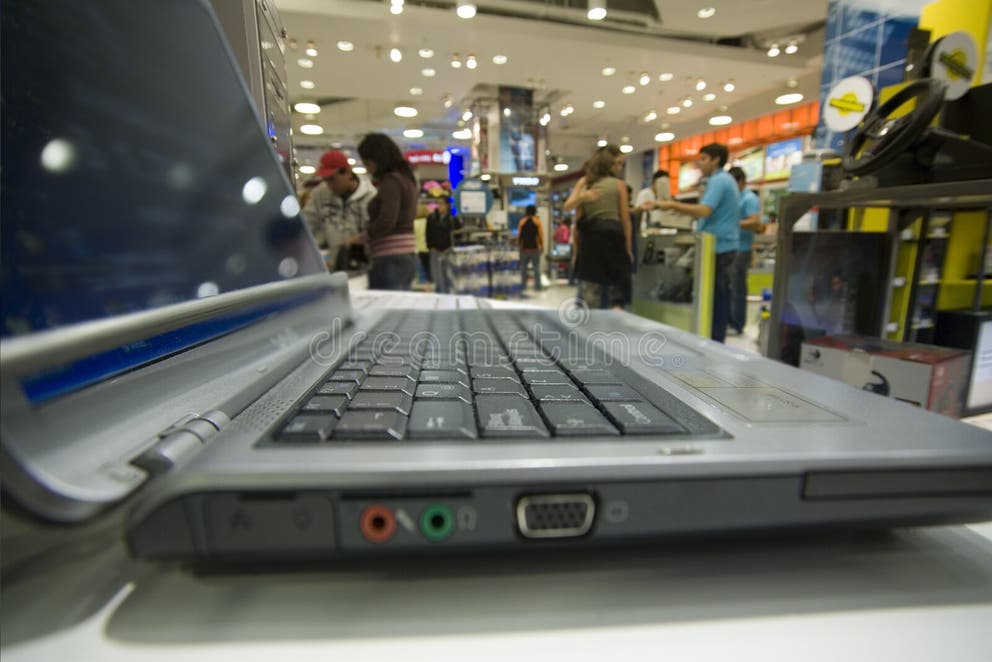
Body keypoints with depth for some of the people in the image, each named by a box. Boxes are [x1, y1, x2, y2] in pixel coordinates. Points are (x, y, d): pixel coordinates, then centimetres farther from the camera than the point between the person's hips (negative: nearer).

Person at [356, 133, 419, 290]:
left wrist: (361, 237, -10)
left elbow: (386, 221, -22)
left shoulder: (391, 180, -10)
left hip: (391, 259, -10)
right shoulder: (405, 178, 18)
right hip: (407, 256, 10)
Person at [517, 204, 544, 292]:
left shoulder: (522, 221, 3)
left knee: (523, 267, 9)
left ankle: (523, 286, 8)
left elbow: (519, 235, 2)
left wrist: (518, 244, 13)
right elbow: (541, 234, -4)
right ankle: (537, 286, 2)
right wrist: (542, 246, 4)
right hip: (535, 248, -1)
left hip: (524, 248, 1)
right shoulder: (537, 221, -1)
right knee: (536, 267, 4)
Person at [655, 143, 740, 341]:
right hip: (724, 244, 10)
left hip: (718, 245, -10)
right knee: (720, 294, 11)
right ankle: (717, 338, 17)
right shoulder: (726, 180, 21)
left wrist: (672, 204, -20)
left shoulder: (718, 181, -12)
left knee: (715, 295, -7)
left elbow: (704, 210, -25)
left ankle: (715, 340, -2)